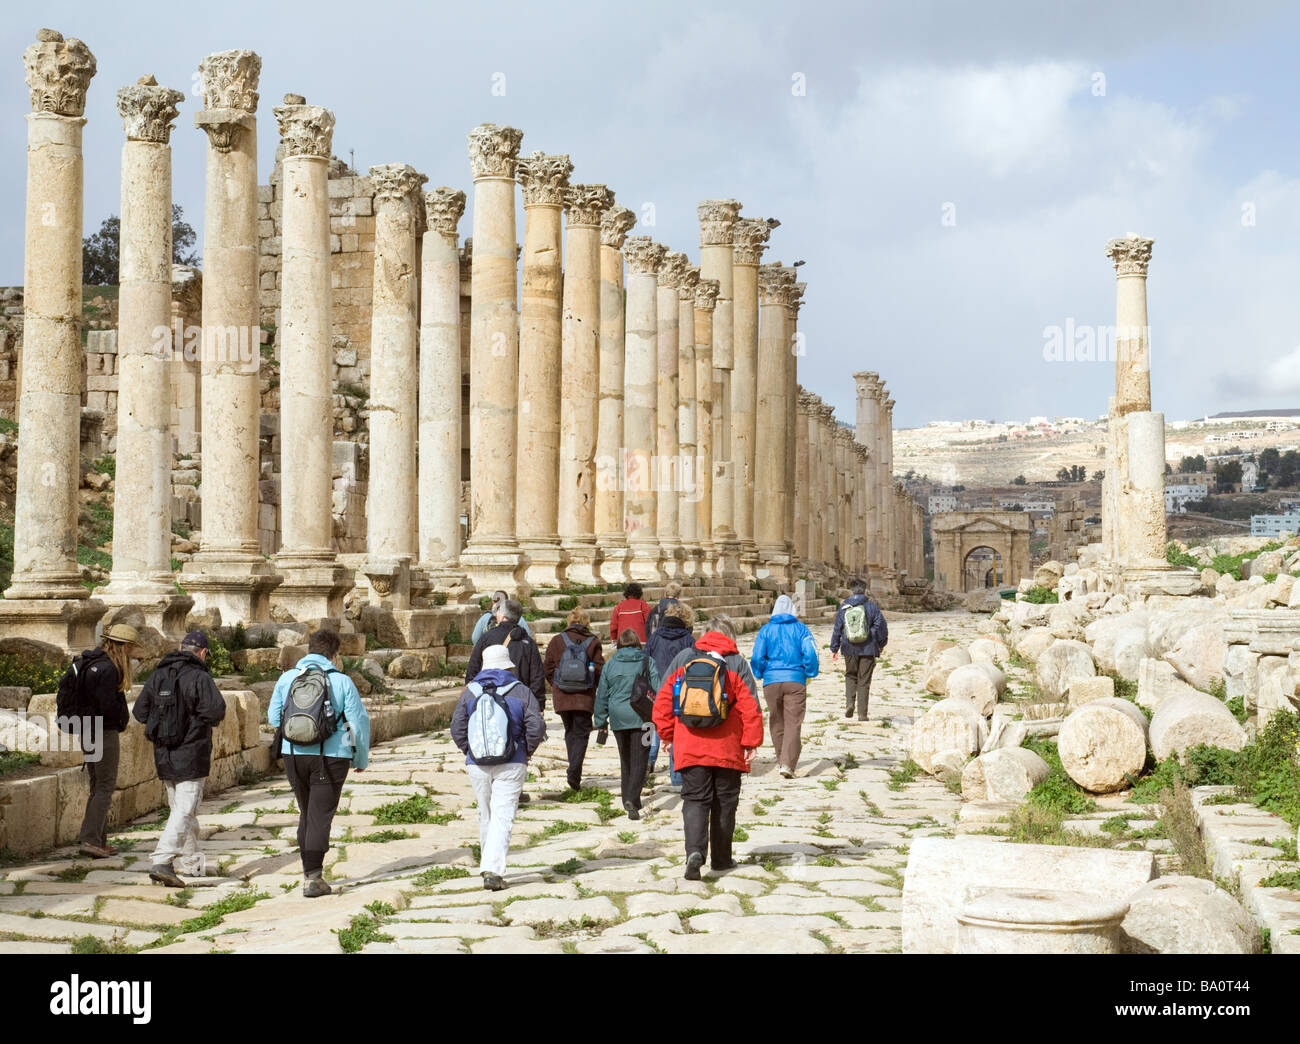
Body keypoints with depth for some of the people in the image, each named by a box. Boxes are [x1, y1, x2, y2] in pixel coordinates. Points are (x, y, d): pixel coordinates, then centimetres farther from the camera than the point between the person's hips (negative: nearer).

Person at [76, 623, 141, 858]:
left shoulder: (87, 662, 12)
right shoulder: (108, 669, -19)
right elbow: (108, 706, -24)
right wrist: (124, 719, -4)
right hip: (105, 733, -10)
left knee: (97, 786, 14)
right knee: (105, 788, -3)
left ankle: (100, 841, 18)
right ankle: (90, 839, -8)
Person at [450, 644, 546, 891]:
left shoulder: (470, 692, 4)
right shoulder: (521, 691, -1)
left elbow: (457, 729, 1)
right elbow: (537, 726, -8)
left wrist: (470, 752, 14)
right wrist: (527, 751, 7)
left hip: (477, 766, 3)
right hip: (511, 766, -2)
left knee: (485, 816, 17)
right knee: (503, 817, -4)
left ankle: (488, 866, 28)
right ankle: (493, 870, -17)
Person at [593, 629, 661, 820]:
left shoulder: (610, 665, 6)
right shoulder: (647, 662, 0)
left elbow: (602, 695, 9)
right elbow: (657, 690, -4)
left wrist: (601, 721, 16)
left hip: (618, 718, 2)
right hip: (641, 718, -2)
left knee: (625, 760, 17)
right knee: (639, 761, -3)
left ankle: (628, 800, 20)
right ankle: (632, 800, -20)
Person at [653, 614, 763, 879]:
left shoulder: (683, 658, 4)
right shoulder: (737, 663, -2)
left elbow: (663, 699, 5)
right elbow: (750, 707, -6)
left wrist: (666, 734, 14)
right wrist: (751, 743, -1)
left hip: (690, 747, 1)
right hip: (727, 748, -1)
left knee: (695, 799, 3)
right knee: (725, 802, 12)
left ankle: (695, 850, -19)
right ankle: (721, 858, 19)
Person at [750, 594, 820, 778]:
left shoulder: (766, 630, 4)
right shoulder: (801, 629, 1)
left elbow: (757, 658, -1)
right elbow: (810, 654, -6)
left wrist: (760, 675, 16)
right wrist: (809, 674, 9)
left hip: (771, 681, 2)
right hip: (795, 680, -2)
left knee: (777, 722, 16)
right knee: (793, 723, -4)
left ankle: (782, 761, 27)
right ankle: (788, 764, -17)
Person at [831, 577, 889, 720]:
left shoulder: (843, 608, 2)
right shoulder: (871, 606, -3)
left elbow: (837, 629, 6)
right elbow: (881, 626, -2)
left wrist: (834, 649, 14)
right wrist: (881, 644, 12)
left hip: (850, 649, 1)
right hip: (868, 649, -1)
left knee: (850, 676, 21)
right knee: (864, 681, 5)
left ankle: (849, 703, 0)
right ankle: (862, 714, 4)